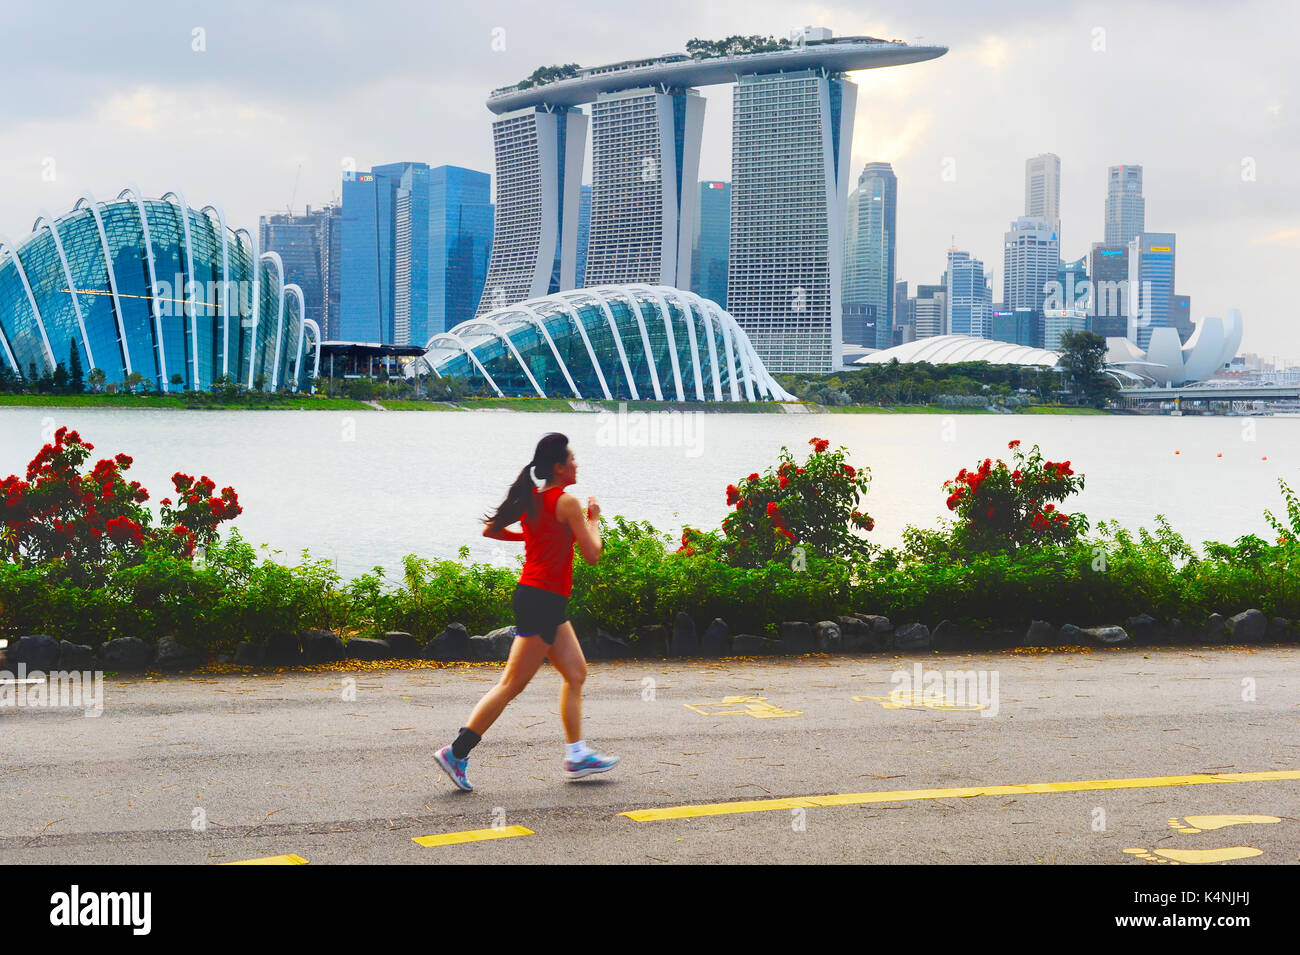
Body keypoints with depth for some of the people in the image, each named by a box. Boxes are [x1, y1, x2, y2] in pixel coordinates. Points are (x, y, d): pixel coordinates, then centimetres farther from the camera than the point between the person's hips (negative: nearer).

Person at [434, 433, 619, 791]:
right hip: (543, 600, -9)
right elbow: (592, 555, -10)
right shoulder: (567, 502, -14)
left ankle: (577, 754, 17)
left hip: (545, 602, 9)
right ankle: (456, 753, -6)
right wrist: (593, 519, 6)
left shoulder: (530, 498, 8)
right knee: (512, 684, -6)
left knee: (576, 672, 14)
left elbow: (490, 529, 14)